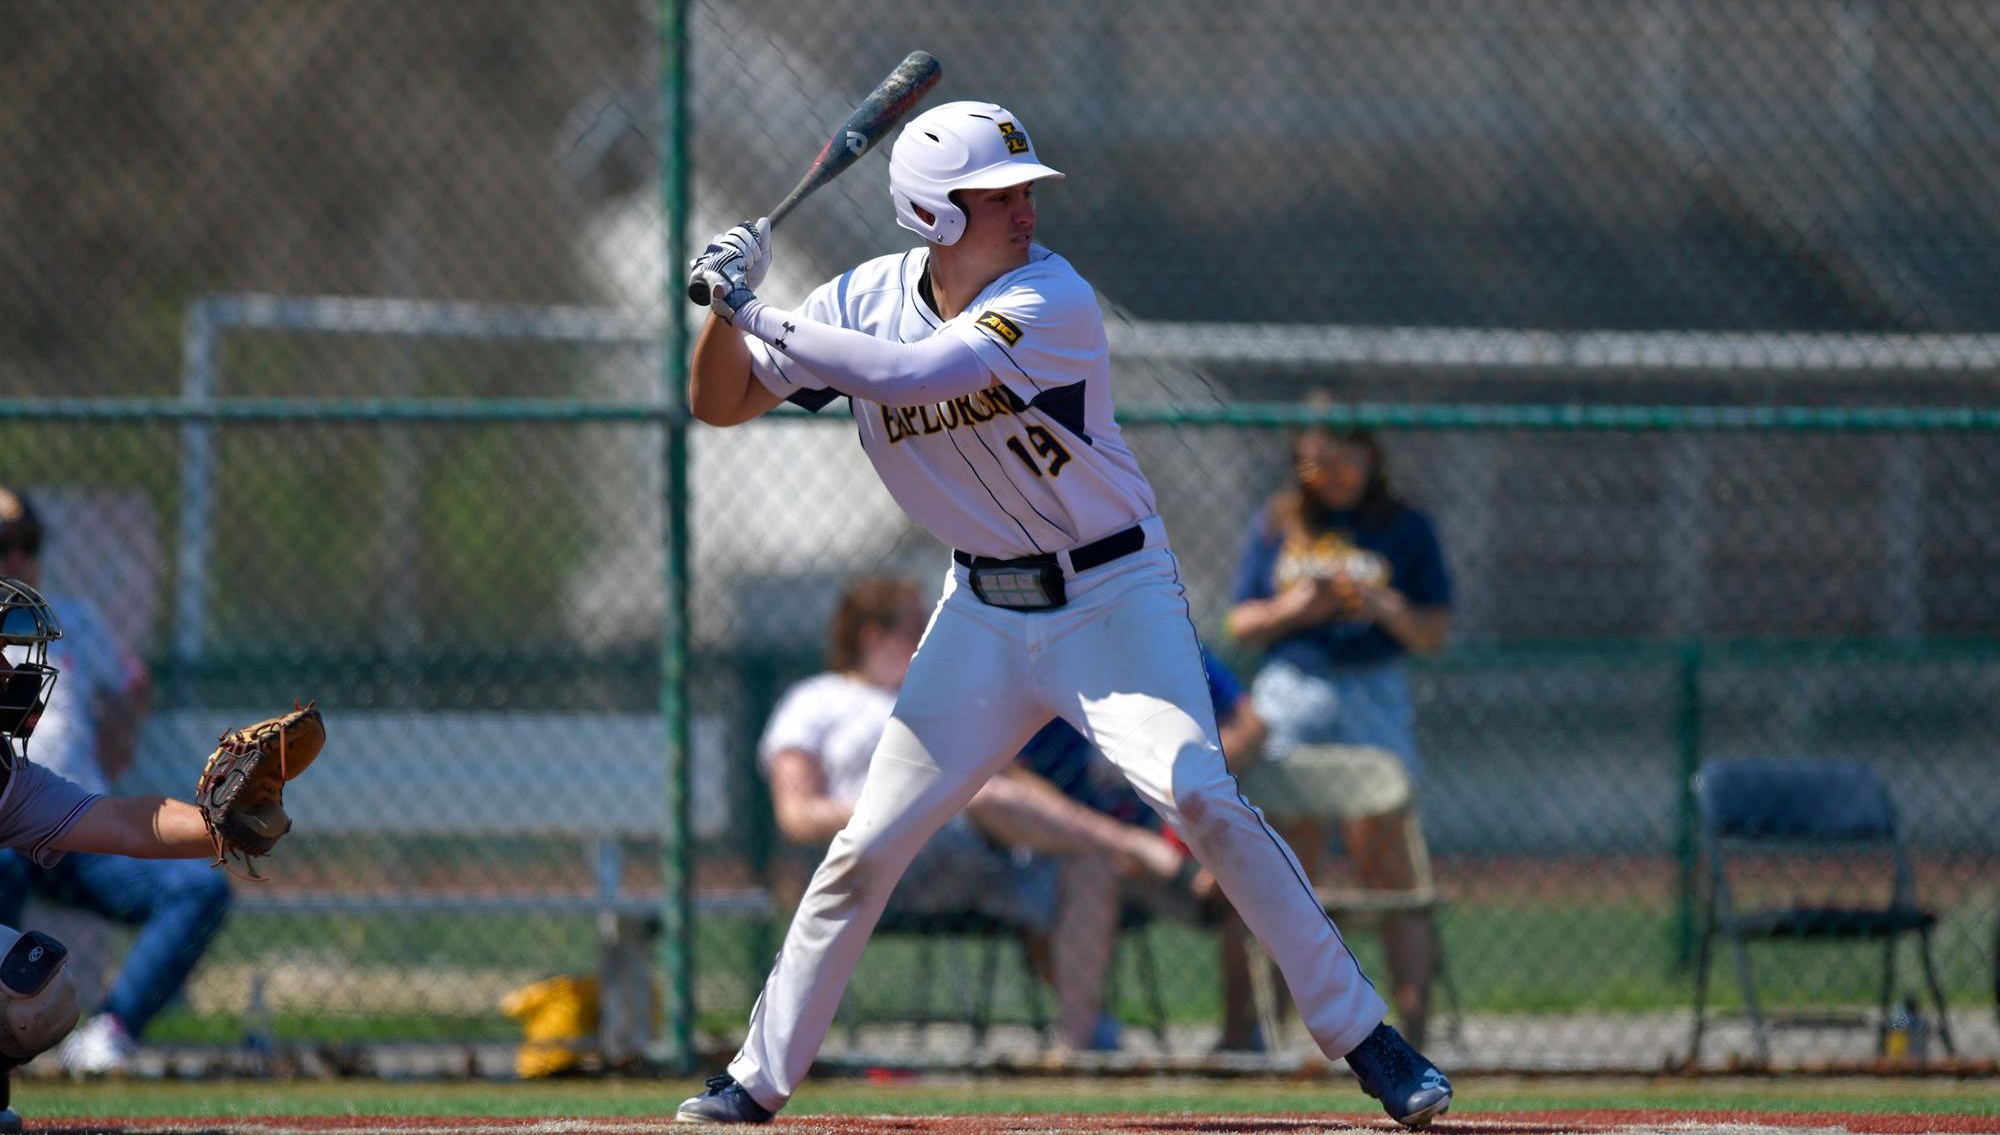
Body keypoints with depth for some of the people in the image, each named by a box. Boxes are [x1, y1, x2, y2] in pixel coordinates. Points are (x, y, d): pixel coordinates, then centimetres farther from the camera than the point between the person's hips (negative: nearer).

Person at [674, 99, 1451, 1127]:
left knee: (1198, 796, -22)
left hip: (1114, 594, -4)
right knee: (868, 845, 2)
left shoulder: (1051, 303, -21)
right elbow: (719, 403, 2)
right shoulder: (866, 300, -4)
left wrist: (758, 314, -31)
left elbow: (913, 374, -35)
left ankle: (1362, 1036, -15)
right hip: (984, 610, 4)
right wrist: (728, 304, -17)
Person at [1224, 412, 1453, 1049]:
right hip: (1289, 701, 2)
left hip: (1374, 695, -2)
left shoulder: (1405, 530, 8)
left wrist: (1384, 608, -13)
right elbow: (1242, 626, 13)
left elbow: (1435, 635, 6)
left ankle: (1413, 1027, -12)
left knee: (1386, 866, -9)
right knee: (1293, 873, -1)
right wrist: (1294, 609, -6)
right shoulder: (1275, 528, 13)